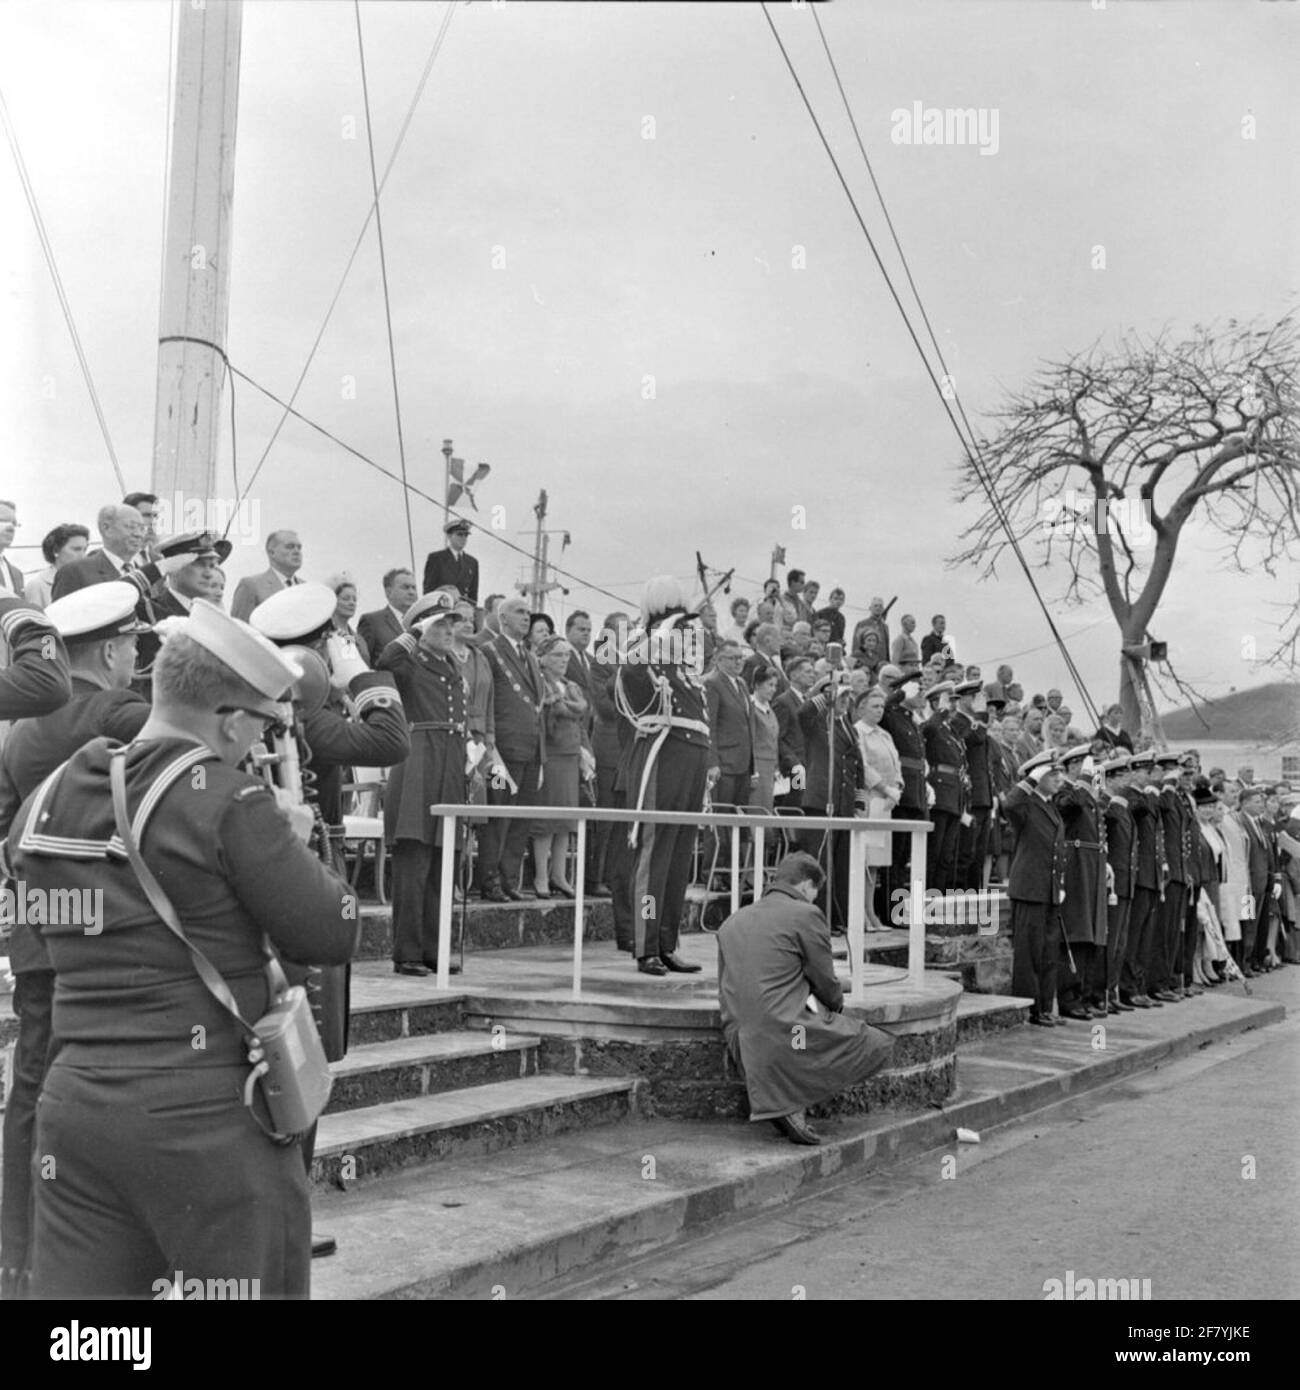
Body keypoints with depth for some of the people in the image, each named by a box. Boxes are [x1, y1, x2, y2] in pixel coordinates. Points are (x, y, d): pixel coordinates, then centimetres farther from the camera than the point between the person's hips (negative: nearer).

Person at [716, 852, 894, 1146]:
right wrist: (836, 1005, 22)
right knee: (880, 1045, 9)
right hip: (788, 1039, -7)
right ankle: (794, 1101, -3)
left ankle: (772, 1099, 8)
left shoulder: (731, 923, 15)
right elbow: (826, 985, -2)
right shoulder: (806, 915, -4)